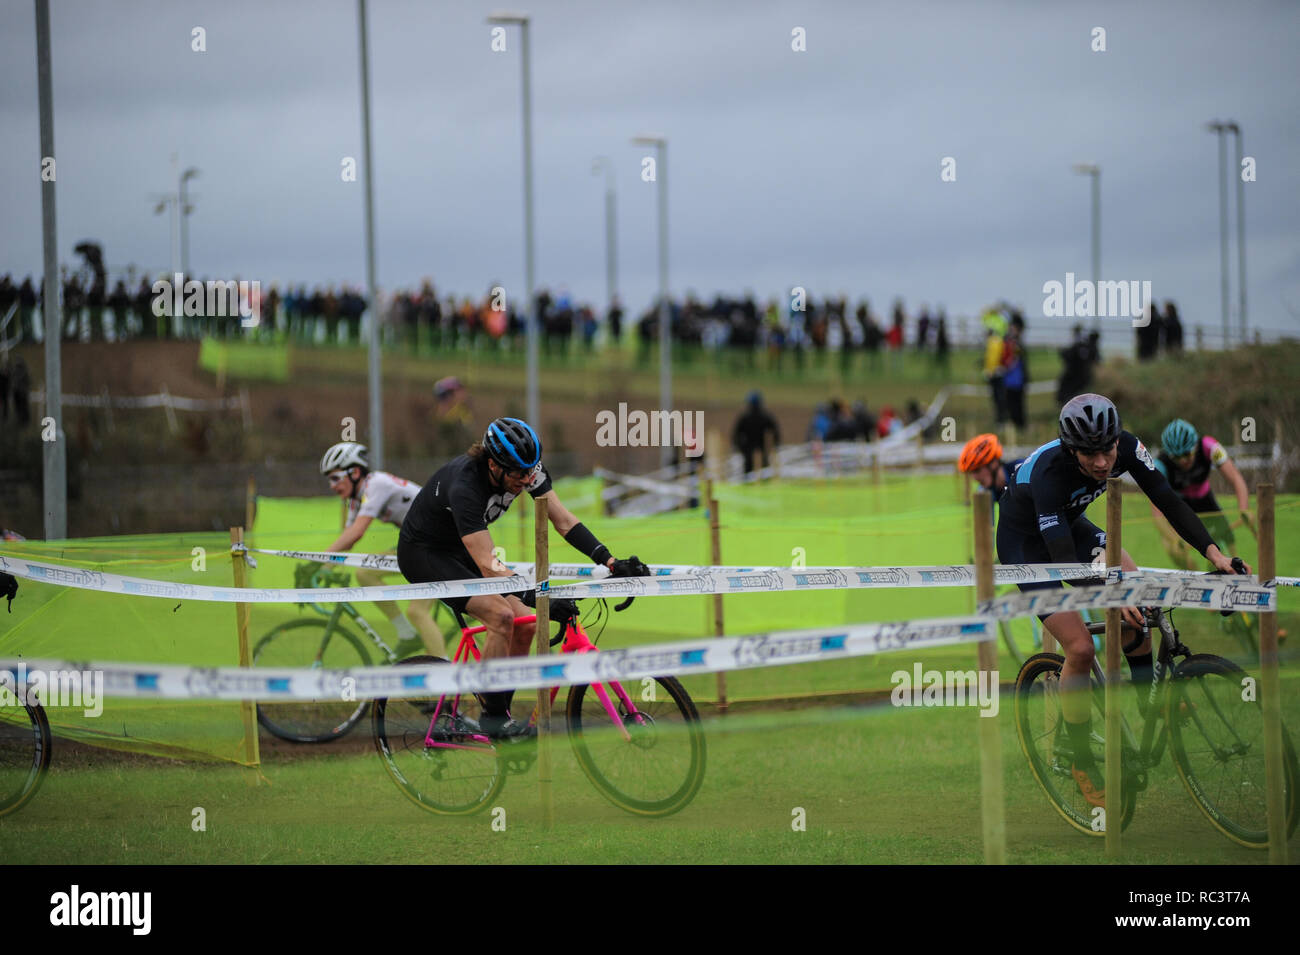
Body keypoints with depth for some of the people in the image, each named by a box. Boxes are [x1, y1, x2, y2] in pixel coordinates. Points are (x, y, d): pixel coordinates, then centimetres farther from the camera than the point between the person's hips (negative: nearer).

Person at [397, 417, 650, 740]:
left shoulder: (527, 469, -17)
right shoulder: (464, 486, -38)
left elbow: (564, 521, -12)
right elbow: (487, 566, -42)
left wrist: (612, 563, -23)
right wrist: (540, 600, -50)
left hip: (458, 549, 8)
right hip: (422, 553, -8)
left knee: (524, 626, -6)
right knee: (501, 616, -24)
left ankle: (498, 717, 7)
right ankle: (493, 718, -12)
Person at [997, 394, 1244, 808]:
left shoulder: (1126, 448, -23)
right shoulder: (1049, 472, -39)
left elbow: (1168, 501, -20)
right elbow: (1062, 556, -43)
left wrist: (1213, 552, -32)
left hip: (1070, 523, 6)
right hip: (1025, 542, -6)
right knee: (1081, 648, -16)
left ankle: (1149, 700, 3)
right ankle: (1082, 763, -1)